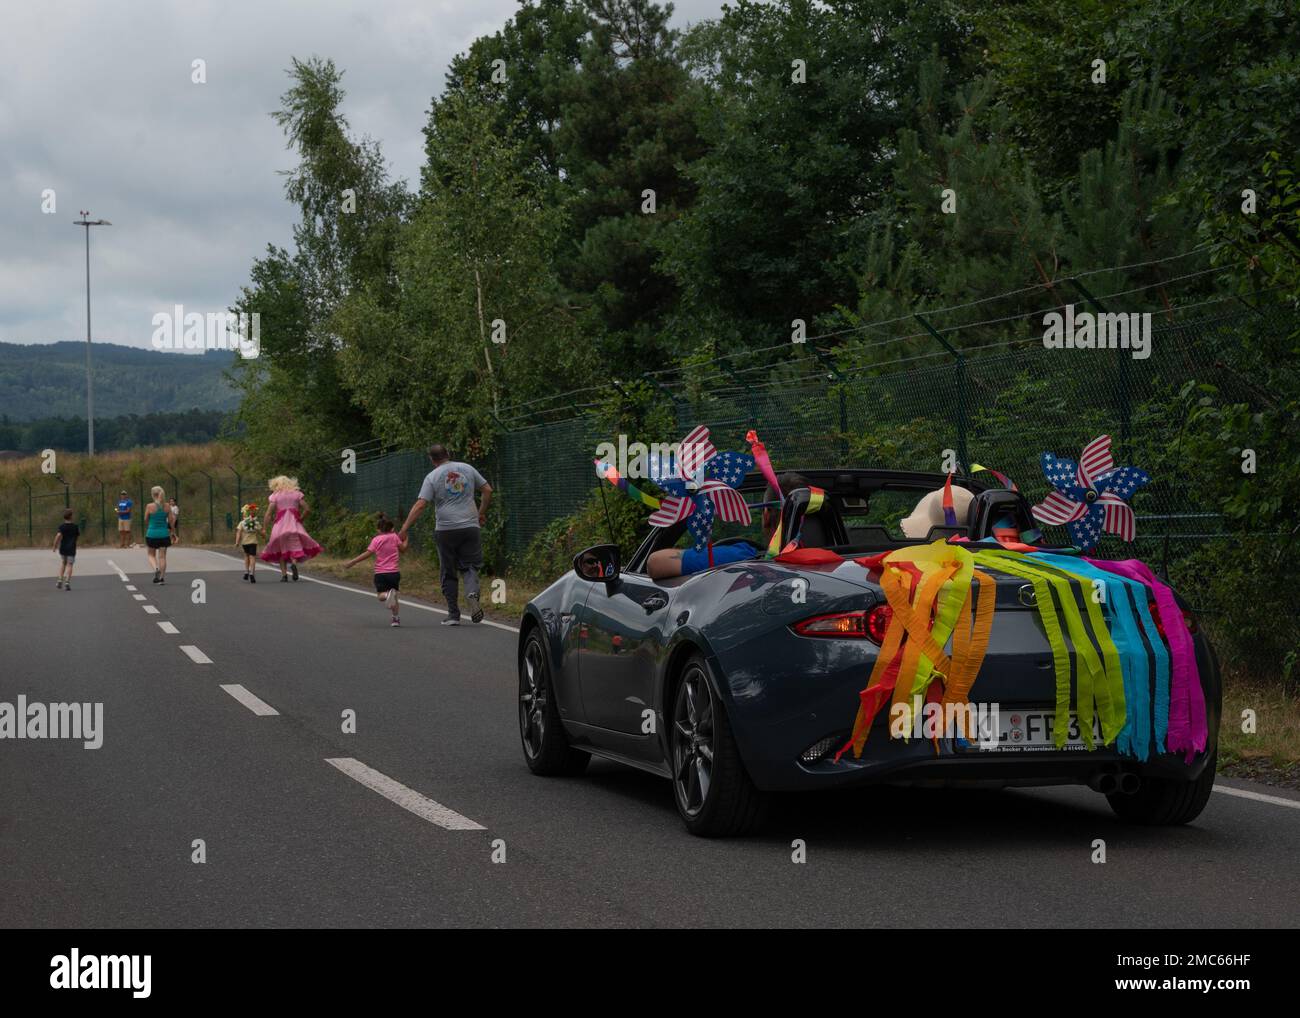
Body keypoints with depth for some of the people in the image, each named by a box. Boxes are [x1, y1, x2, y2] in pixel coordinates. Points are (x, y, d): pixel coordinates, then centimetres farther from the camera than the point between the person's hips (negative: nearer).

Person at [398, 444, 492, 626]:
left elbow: (420, 505, -10)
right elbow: (487, 490, 12)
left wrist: (404, 529, -7)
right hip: (470, 527, 2)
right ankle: (472, 593, -21)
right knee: (471, 565, 10)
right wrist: (482, 513, 24)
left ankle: (453, 614, 9)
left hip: (445, 530, -2)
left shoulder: (432, 477, -2)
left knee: (448, 573, 8)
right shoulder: (467, 469, 8)